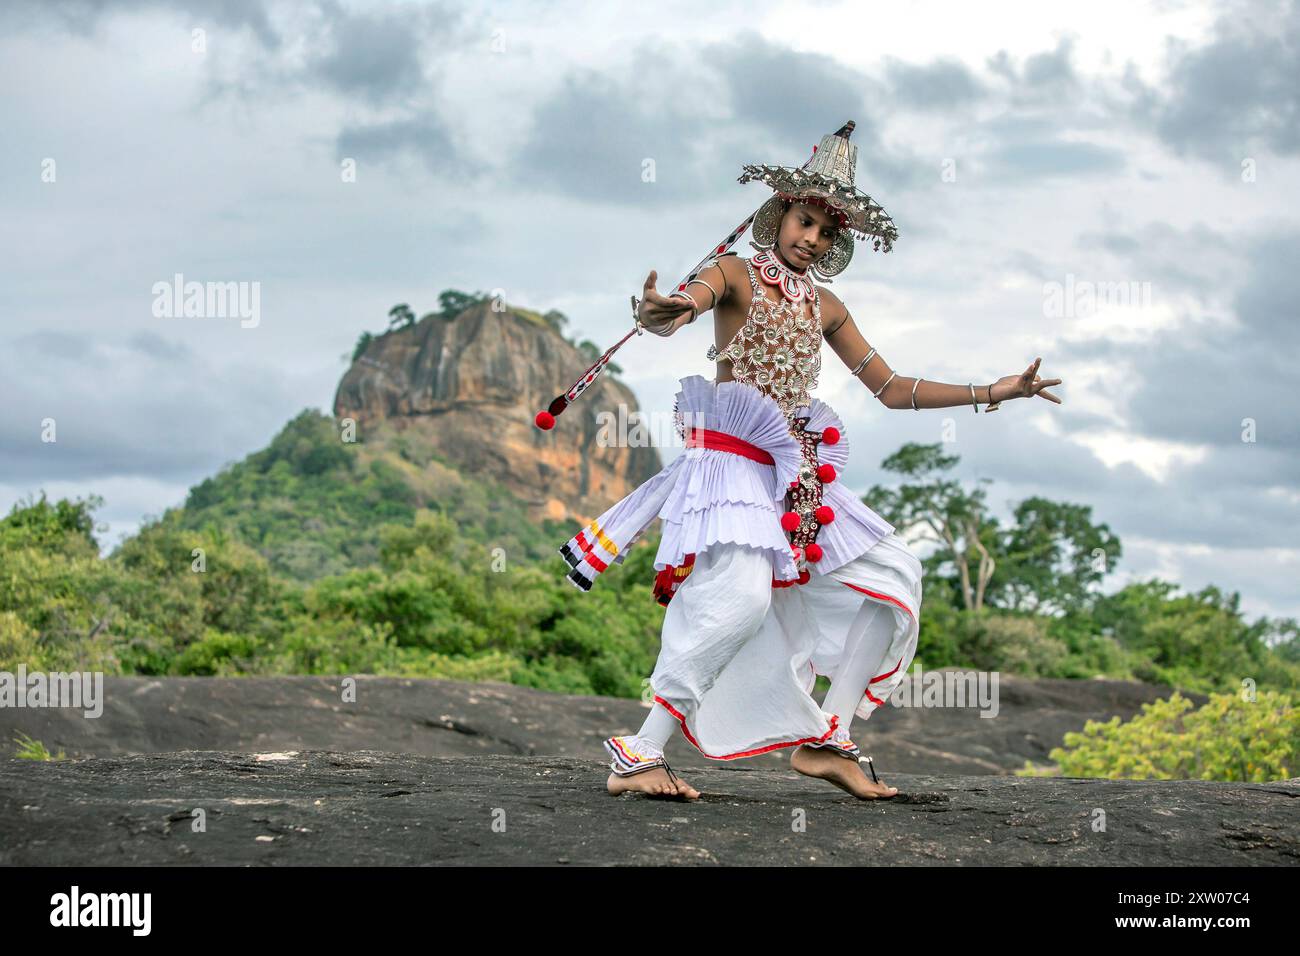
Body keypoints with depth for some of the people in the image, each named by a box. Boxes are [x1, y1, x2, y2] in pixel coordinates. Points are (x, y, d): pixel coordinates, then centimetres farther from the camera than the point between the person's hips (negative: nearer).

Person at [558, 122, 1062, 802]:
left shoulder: (825, 307, 18)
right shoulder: (735, 275, -1)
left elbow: (891, 388, 21)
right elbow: (686, 303, -24)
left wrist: (989, 393, 16)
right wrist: (661, 314, -50)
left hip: (794, 475, 8)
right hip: (731, 458, -8)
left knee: (891, 572, 6)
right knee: (740, 593, -31)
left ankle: (827, 740, 6)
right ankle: (639, 754, -31)